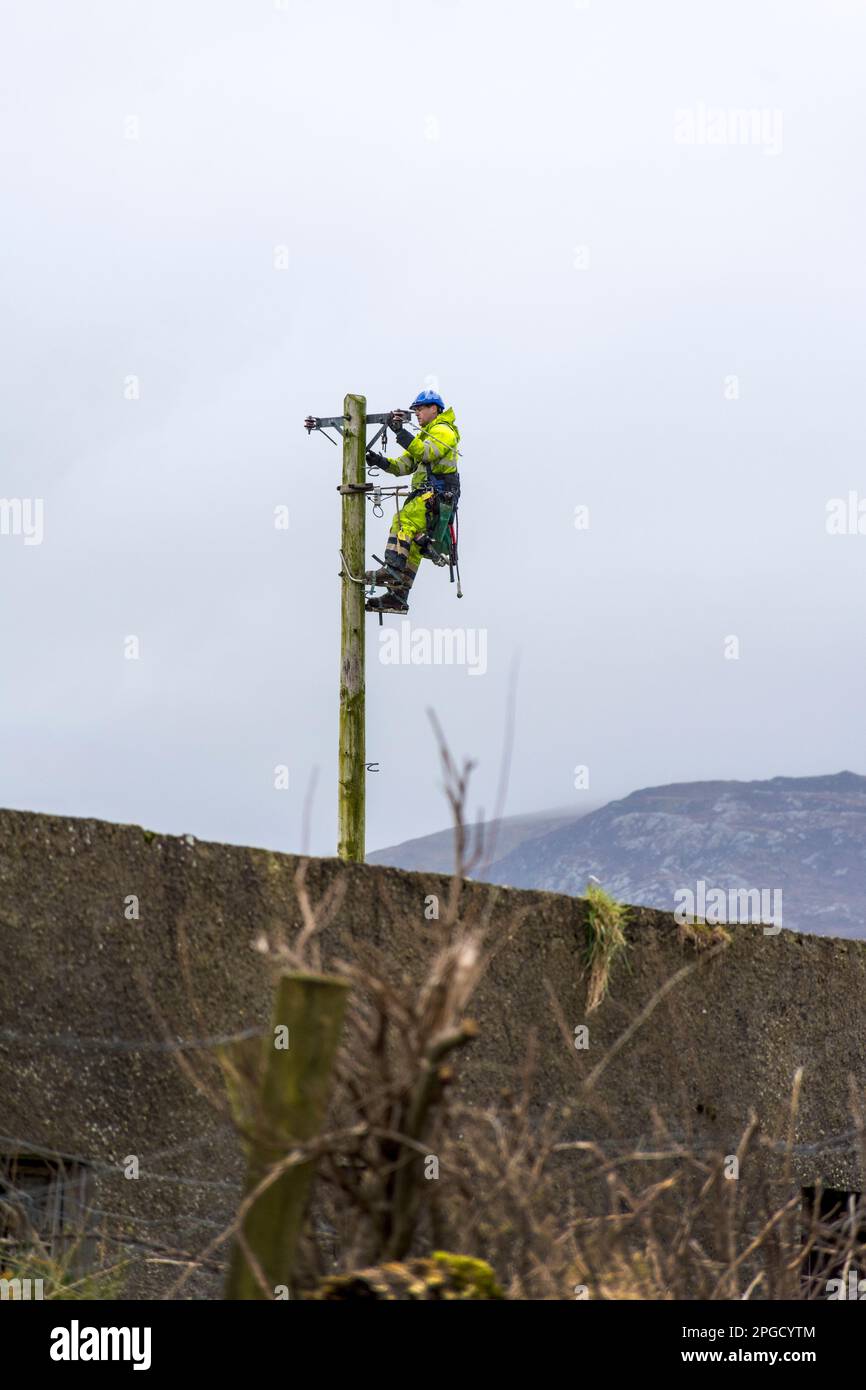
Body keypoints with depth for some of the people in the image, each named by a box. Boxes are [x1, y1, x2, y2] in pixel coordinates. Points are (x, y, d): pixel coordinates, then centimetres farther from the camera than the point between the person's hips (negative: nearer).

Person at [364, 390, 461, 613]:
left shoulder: (443, 432, -1)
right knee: (412, 547, 3)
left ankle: (393, 570, -39)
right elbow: (404, 465, 24)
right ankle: (397, 596, 0)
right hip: (424, 495, 10)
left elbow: (425, 452, -22)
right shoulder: (425, 435, 30)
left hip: (438, 494, -10)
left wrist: (401, 432, -29)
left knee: (403, 521, -28)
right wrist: (381, 461, 6)